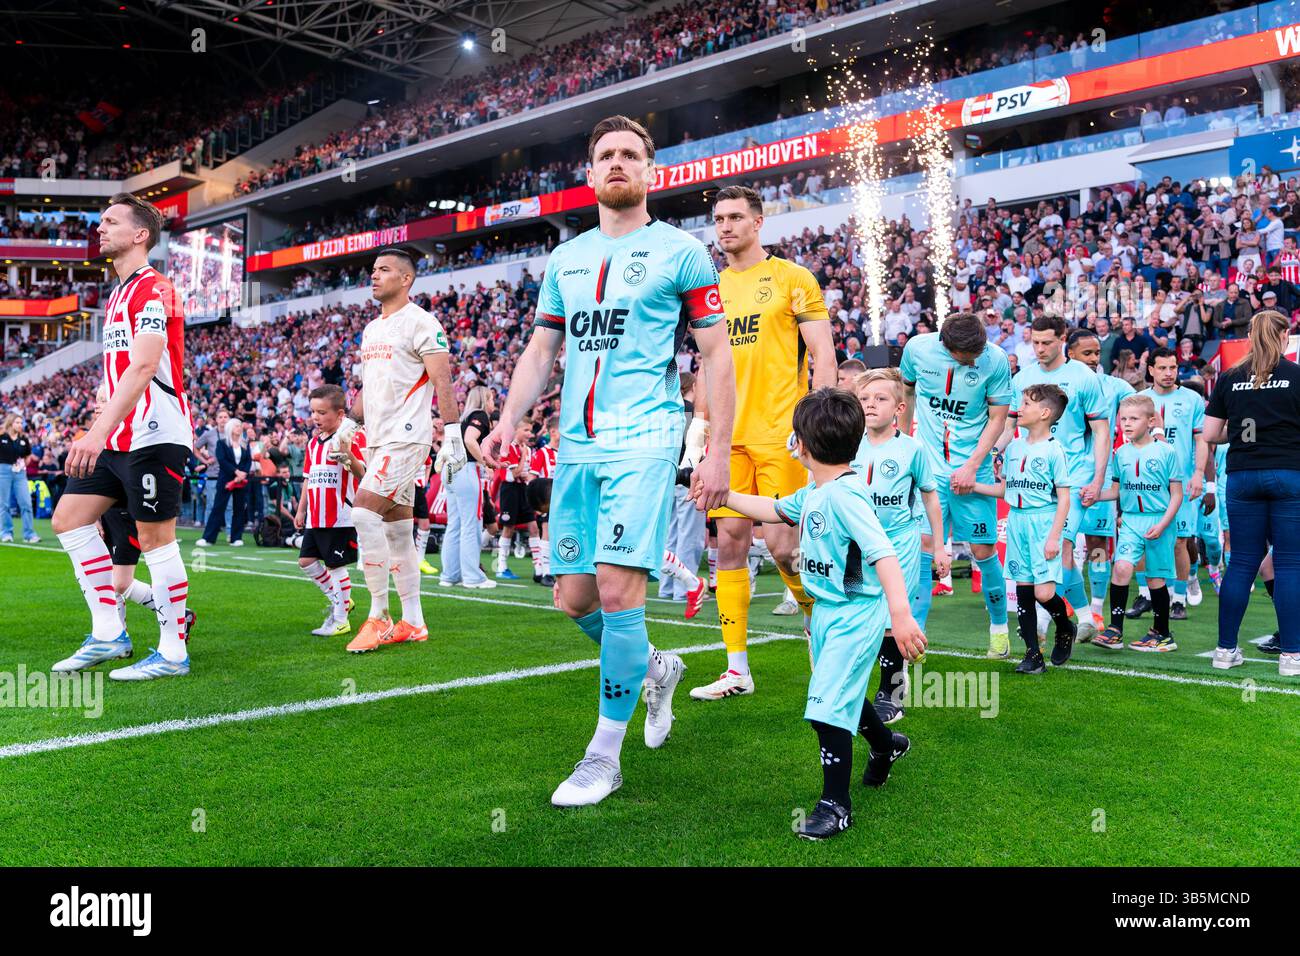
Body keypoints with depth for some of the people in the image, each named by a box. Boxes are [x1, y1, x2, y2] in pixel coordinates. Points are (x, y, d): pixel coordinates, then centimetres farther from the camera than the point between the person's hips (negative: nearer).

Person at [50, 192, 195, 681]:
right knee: (69, 518, 7)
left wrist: (98, 432, -30)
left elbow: (143, 367, -23)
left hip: (154, 436, -10)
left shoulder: (153, 288, -11)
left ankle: (173, 654, 5)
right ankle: (109, 634, 13)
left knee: (155, 538, -5)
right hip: (118, 438, 10)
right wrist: (99, 432, 21)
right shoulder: (118, 295, 19)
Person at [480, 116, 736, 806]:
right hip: (576, 444, 6)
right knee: (574, 599, 5)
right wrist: (509, 421, 4)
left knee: (617, 592, -14)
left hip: (643, 441, -6)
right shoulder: (565, 258, 17)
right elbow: (540, 350, 20)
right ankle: (654, 669, 34)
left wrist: (718, 451, -6)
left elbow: (716, 354, 1)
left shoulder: (680, 251, 3)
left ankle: (604, 756, 1)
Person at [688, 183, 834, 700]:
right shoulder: (711, 288, 15)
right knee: (730, 542, 2)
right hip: (729, 437, 5)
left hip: (779, 435, -5)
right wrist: (699, 425, 12)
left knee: (781, 545, -9)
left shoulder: (792, 278, 0)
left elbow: (823, 356, -3)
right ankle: (737, 670, 8)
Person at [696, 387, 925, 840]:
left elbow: (882, 553, -36)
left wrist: (901, 614, -45)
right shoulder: (813, 493, 4)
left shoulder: (845, 494, -27)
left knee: (828, 705, -10)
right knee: (842, 694, 25)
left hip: (855, 615, -10)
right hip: (828, 611, 10)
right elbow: (775, 509, 23)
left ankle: (836, 803, 3)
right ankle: (886, 744, 52)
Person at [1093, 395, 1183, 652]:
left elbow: (1176, 494, -3)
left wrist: (1162, 524, -13)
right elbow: (1116, 490, 15)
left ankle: (1162, 634, 20)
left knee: (1156, 578, 4)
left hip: (1159, 521, -3)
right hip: (1130, 521, 3)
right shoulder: (1121, 453, 7)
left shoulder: (1166, 451, -4)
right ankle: (1114, 630, -12)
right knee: (1121, 567, -16)